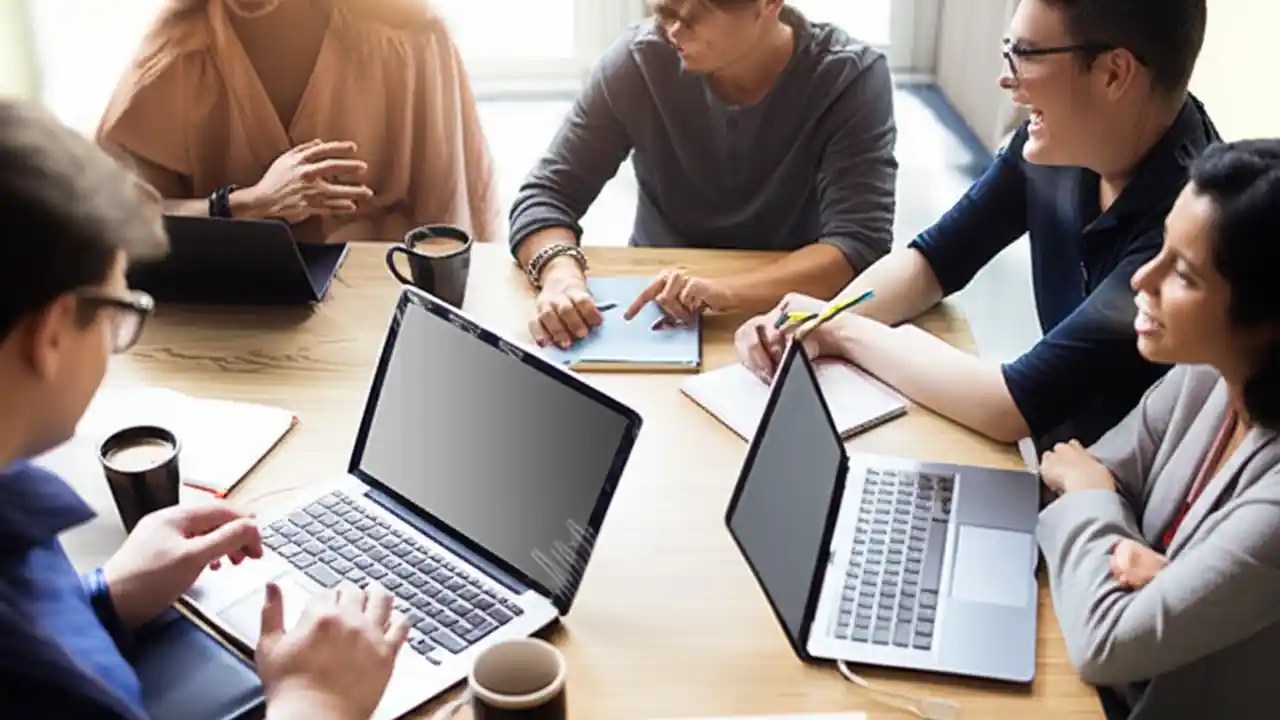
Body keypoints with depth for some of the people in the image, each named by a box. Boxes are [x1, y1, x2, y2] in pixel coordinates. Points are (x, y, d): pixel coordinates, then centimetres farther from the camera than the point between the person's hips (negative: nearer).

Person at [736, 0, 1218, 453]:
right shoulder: (1059, 139, -7)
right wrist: (815, 326, -14)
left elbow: (1011, 407, -28)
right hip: (1060, 462, 5)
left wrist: (846, 331, -16)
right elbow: (933, 259, 4)